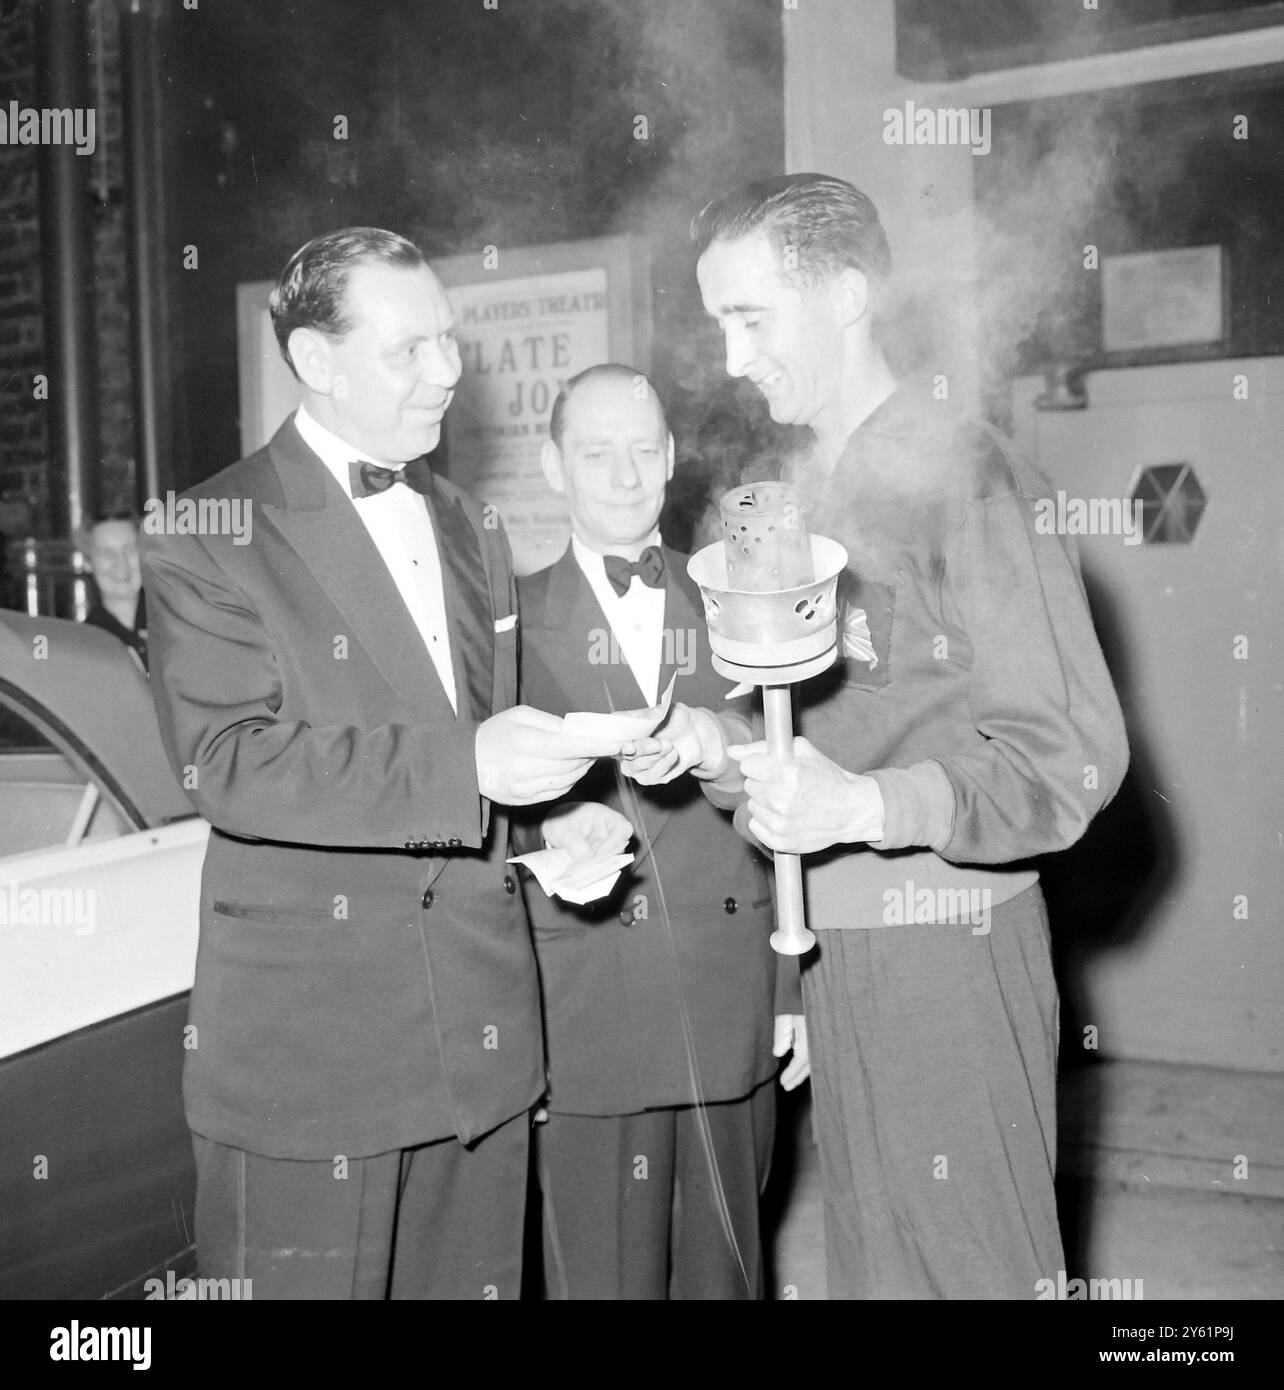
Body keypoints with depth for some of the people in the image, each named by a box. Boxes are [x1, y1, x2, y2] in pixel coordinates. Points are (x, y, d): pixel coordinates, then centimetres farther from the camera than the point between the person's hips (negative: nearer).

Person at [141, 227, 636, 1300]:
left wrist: (546, 815, 2)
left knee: (472, 1277, 15)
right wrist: (462, 764, -28)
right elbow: (227, 763, -19)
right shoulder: (211, 536, -7)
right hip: (306, 1044, -5)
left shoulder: (473, 533, 15)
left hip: (482, 1033, 6)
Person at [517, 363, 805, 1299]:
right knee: (602, 1271, 7)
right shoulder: (518, 620, 1)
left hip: (730, 1004, 2)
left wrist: (795, 987, 8)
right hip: (588, 1005, -2)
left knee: (724, 1266, 14)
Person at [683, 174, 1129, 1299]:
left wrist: (865, 806, -27)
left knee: (964, 1262, 6)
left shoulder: (967, 476, -13)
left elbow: (1071, 753, -16)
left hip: (947, 945, -7)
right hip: (836, 942, 7)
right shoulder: (807, 488, 9)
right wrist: (720, 741, 1)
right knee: (867, 1253, 17)